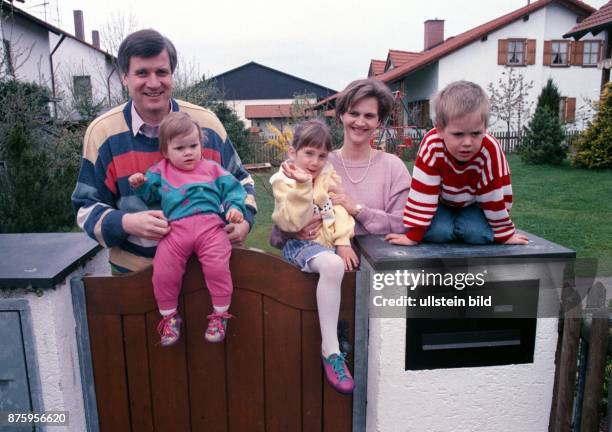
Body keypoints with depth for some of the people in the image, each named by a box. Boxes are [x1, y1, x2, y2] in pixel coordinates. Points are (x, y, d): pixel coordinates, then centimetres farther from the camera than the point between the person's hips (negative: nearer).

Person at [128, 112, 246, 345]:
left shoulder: (212, 169, 16)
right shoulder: (160, 172, 19)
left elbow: (233, 189, 15)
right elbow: (149, 195, 23)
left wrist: (234, 207, -2)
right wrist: (139, 184, 3)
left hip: (210, 225, -1)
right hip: (176, 229, 2)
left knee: (217, 267, -19)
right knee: (163, 271, -11)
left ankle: (220, 314, 4)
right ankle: (169, 315, 15)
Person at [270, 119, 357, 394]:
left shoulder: (328, 176, 13)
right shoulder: (284, 181, -4)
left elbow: (340, 209, 4)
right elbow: (293, 223, -17)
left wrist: (343, 242, -10)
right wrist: (303, 186, -26)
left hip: (328, 241, 7)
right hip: (299, 244, -7)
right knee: (333, 265, -35)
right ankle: (330, 350, -30)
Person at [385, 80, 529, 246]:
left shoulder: (490, 151, -33)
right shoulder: (432, 146, -34)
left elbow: (495, 195, -22)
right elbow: (422, 193, -31)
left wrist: (504, 235, -14)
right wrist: (413, 235, -31)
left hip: (473, 203, 1)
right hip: (441, 202, -1)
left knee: (479, 234, -24)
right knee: (436, 232, -27)